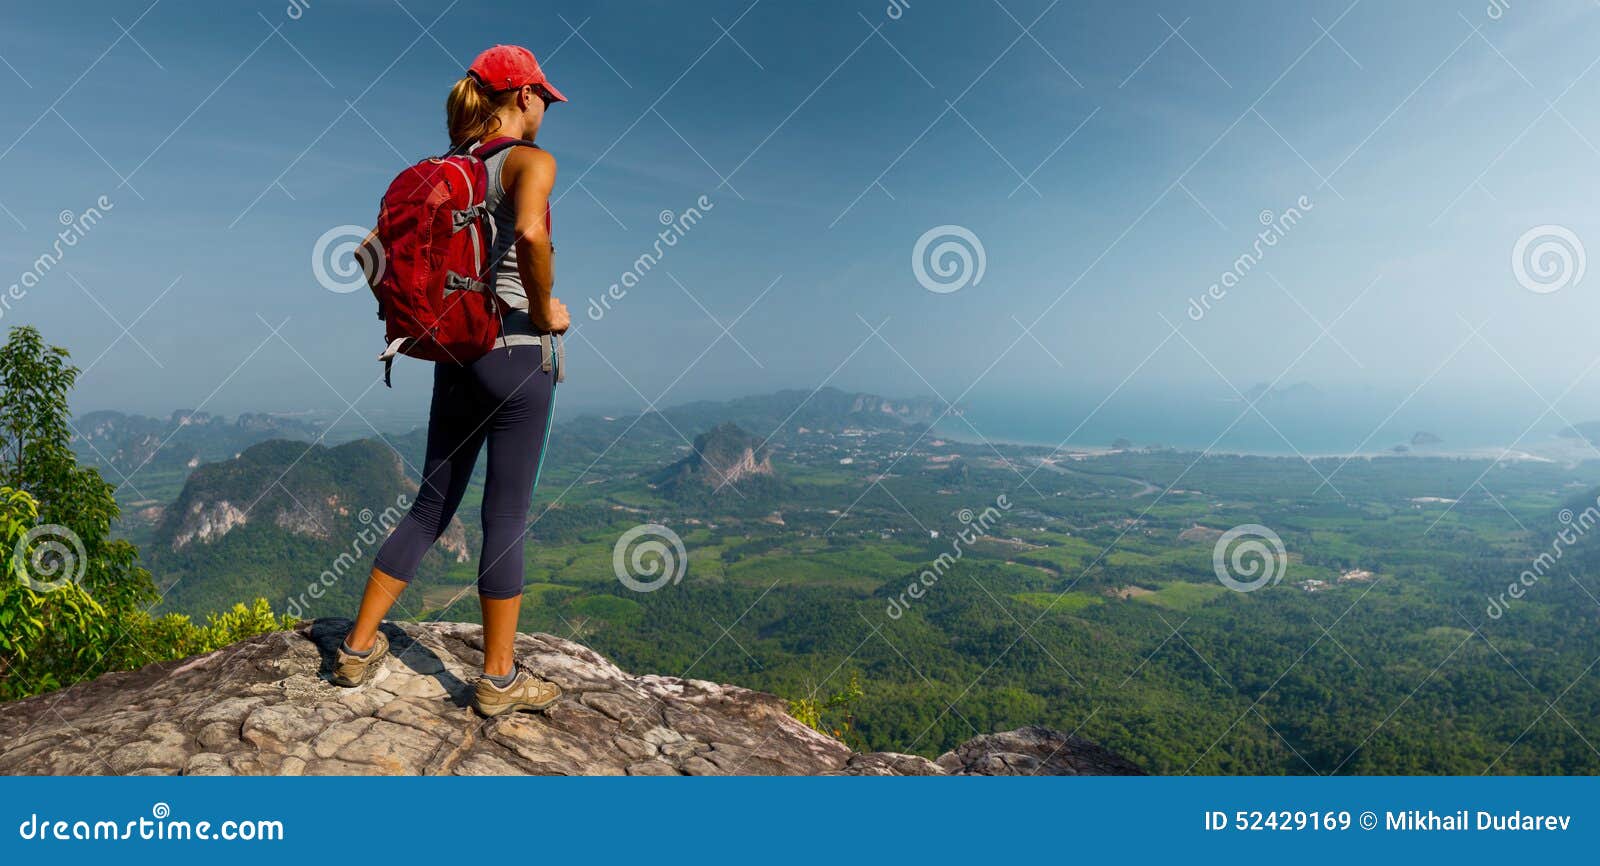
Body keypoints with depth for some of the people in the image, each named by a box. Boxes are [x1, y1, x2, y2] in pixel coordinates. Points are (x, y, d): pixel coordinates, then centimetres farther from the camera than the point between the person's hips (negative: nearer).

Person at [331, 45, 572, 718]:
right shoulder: (530, 160, -7)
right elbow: (529, 232, -30)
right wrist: (544, 313, -16)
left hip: (454, 356, 7)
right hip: (516, 354, -7)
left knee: (431, 507, 16)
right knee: (506, 517, 0)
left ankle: (358, 648, 23)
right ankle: (499, 680, 12)